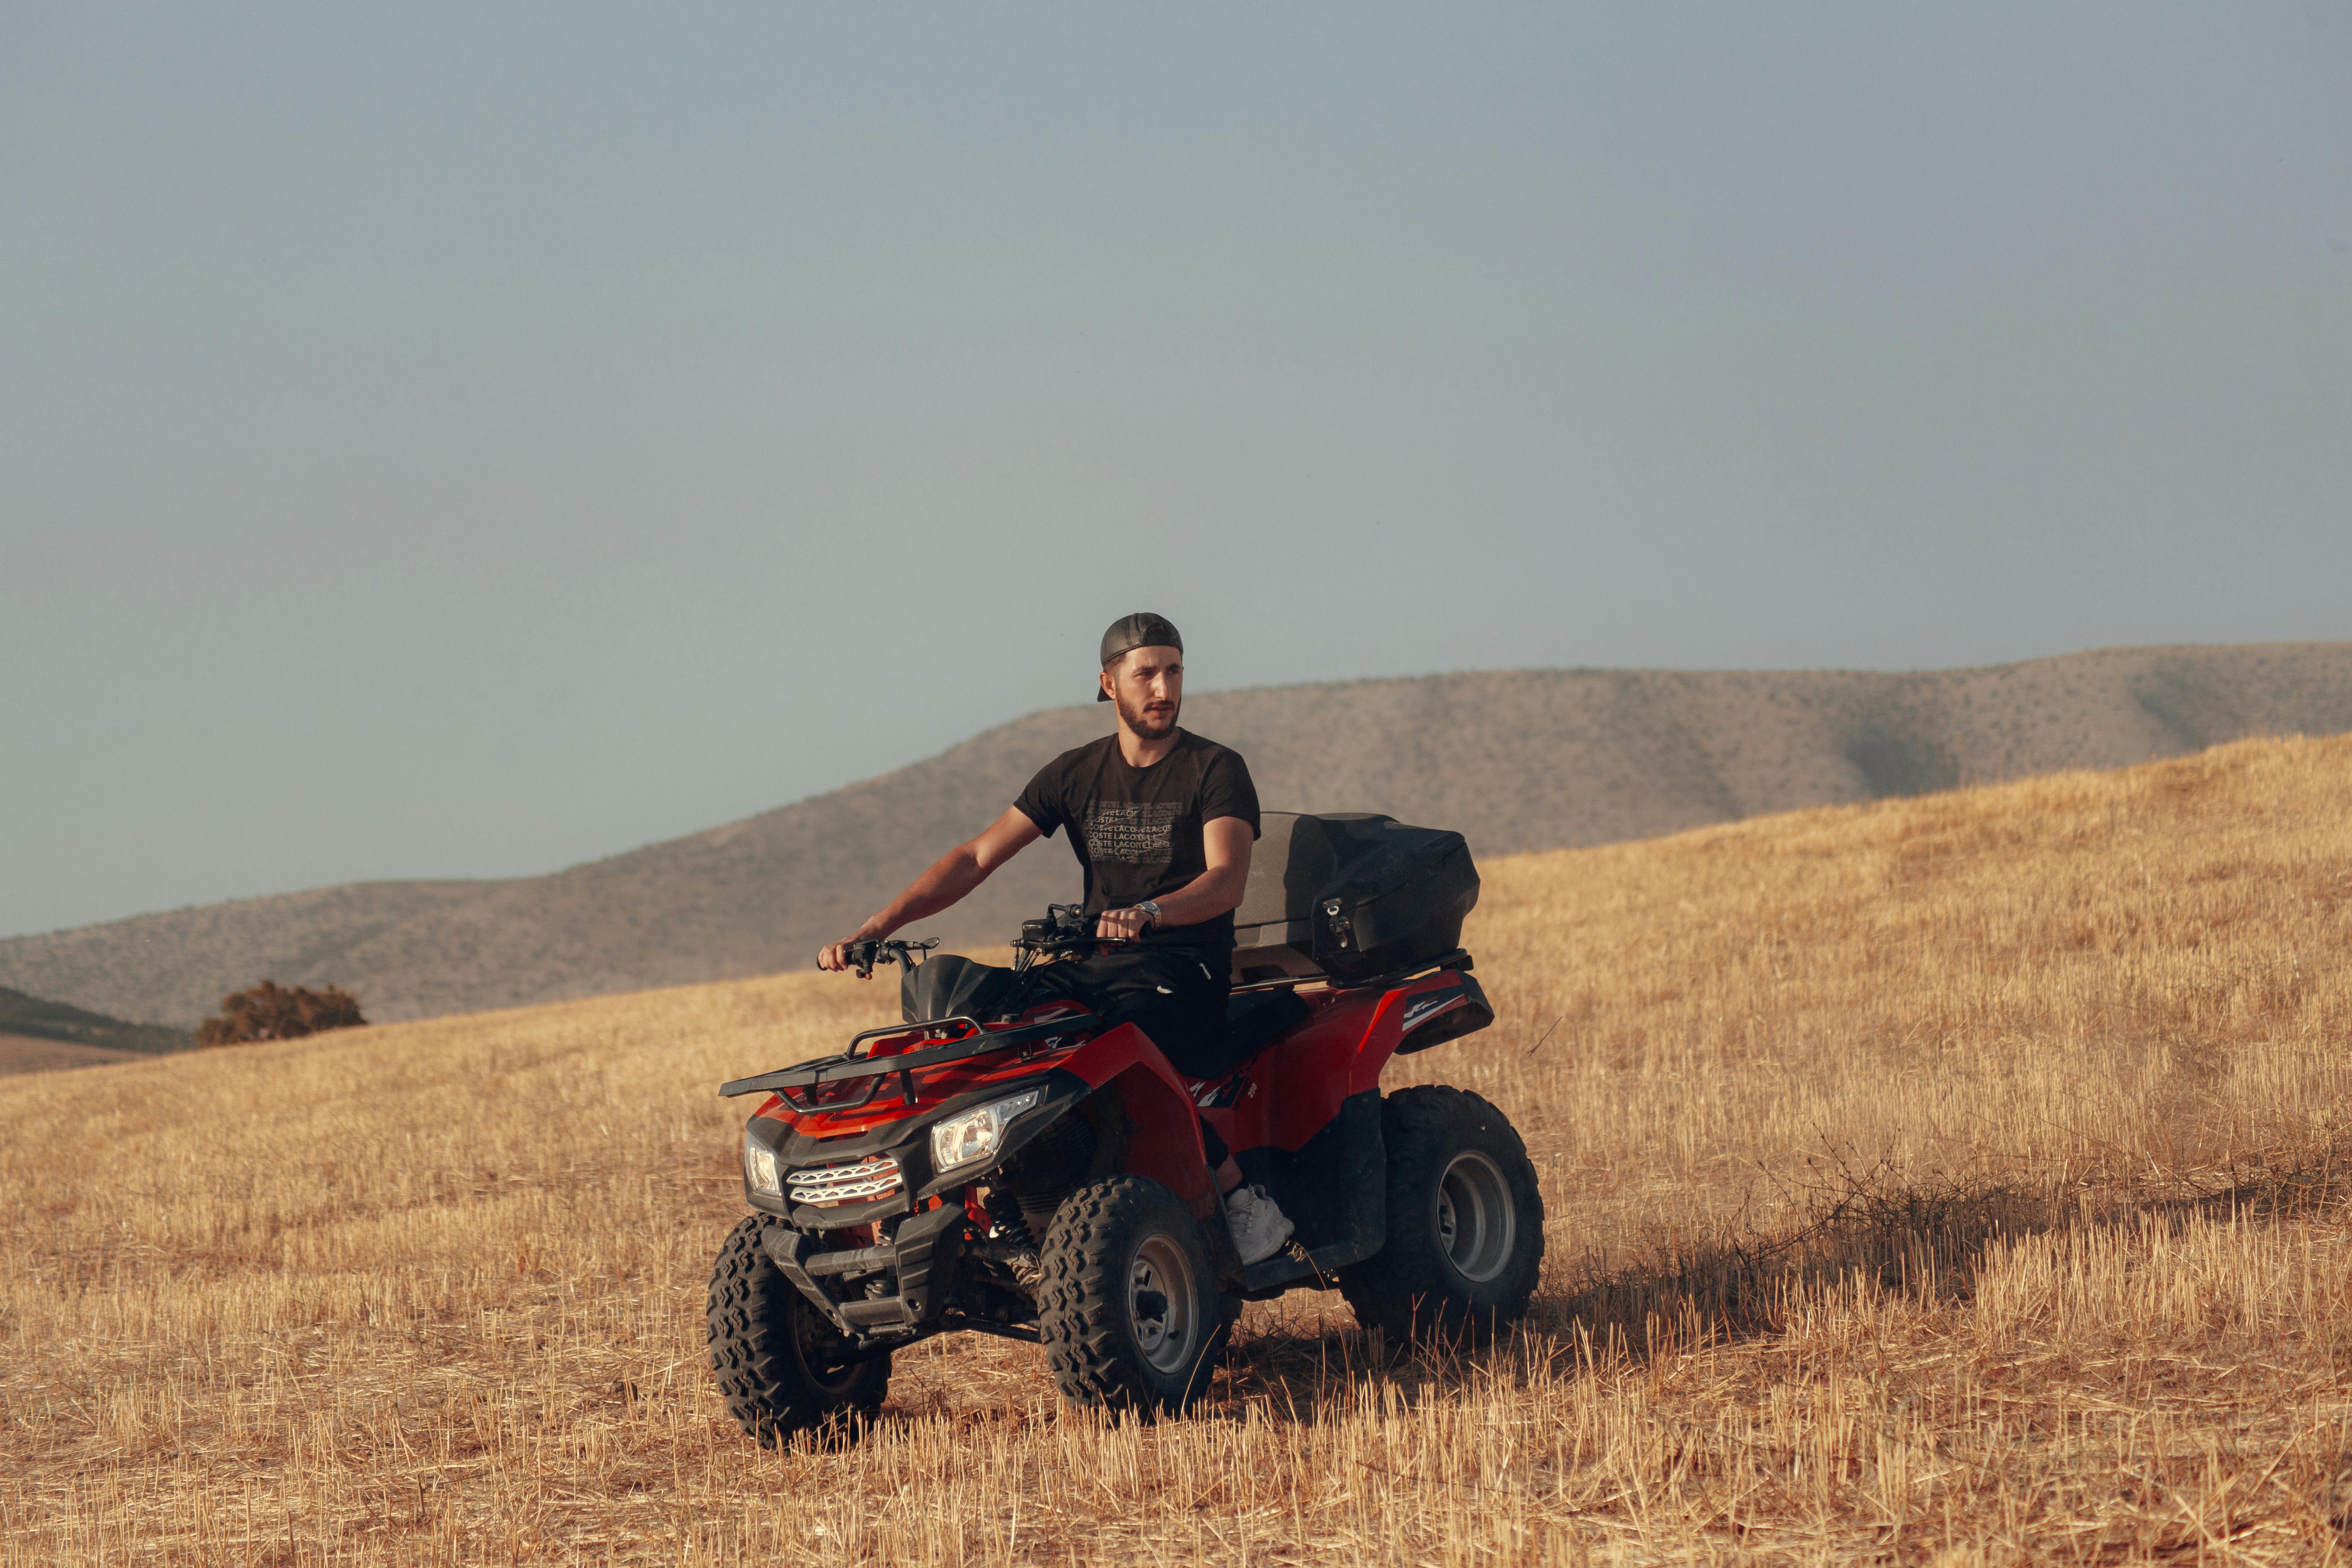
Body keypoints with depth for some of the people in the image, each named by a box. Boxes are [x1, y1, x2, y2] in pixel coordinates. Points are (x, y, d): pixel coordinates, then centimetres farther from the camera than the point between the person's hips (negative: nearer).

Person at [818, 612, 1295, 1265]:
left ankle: (1243, 1198, -24)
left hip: (1186, 969, -5)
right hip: (1096, 966, 5)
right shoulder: (1076, 775, 11)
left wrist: (1148, 912, -40)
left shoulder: (1217, 771, -2)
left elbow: (1227, 881, -18)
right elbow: (976, 858, 5)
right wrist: (872, 930, -8)